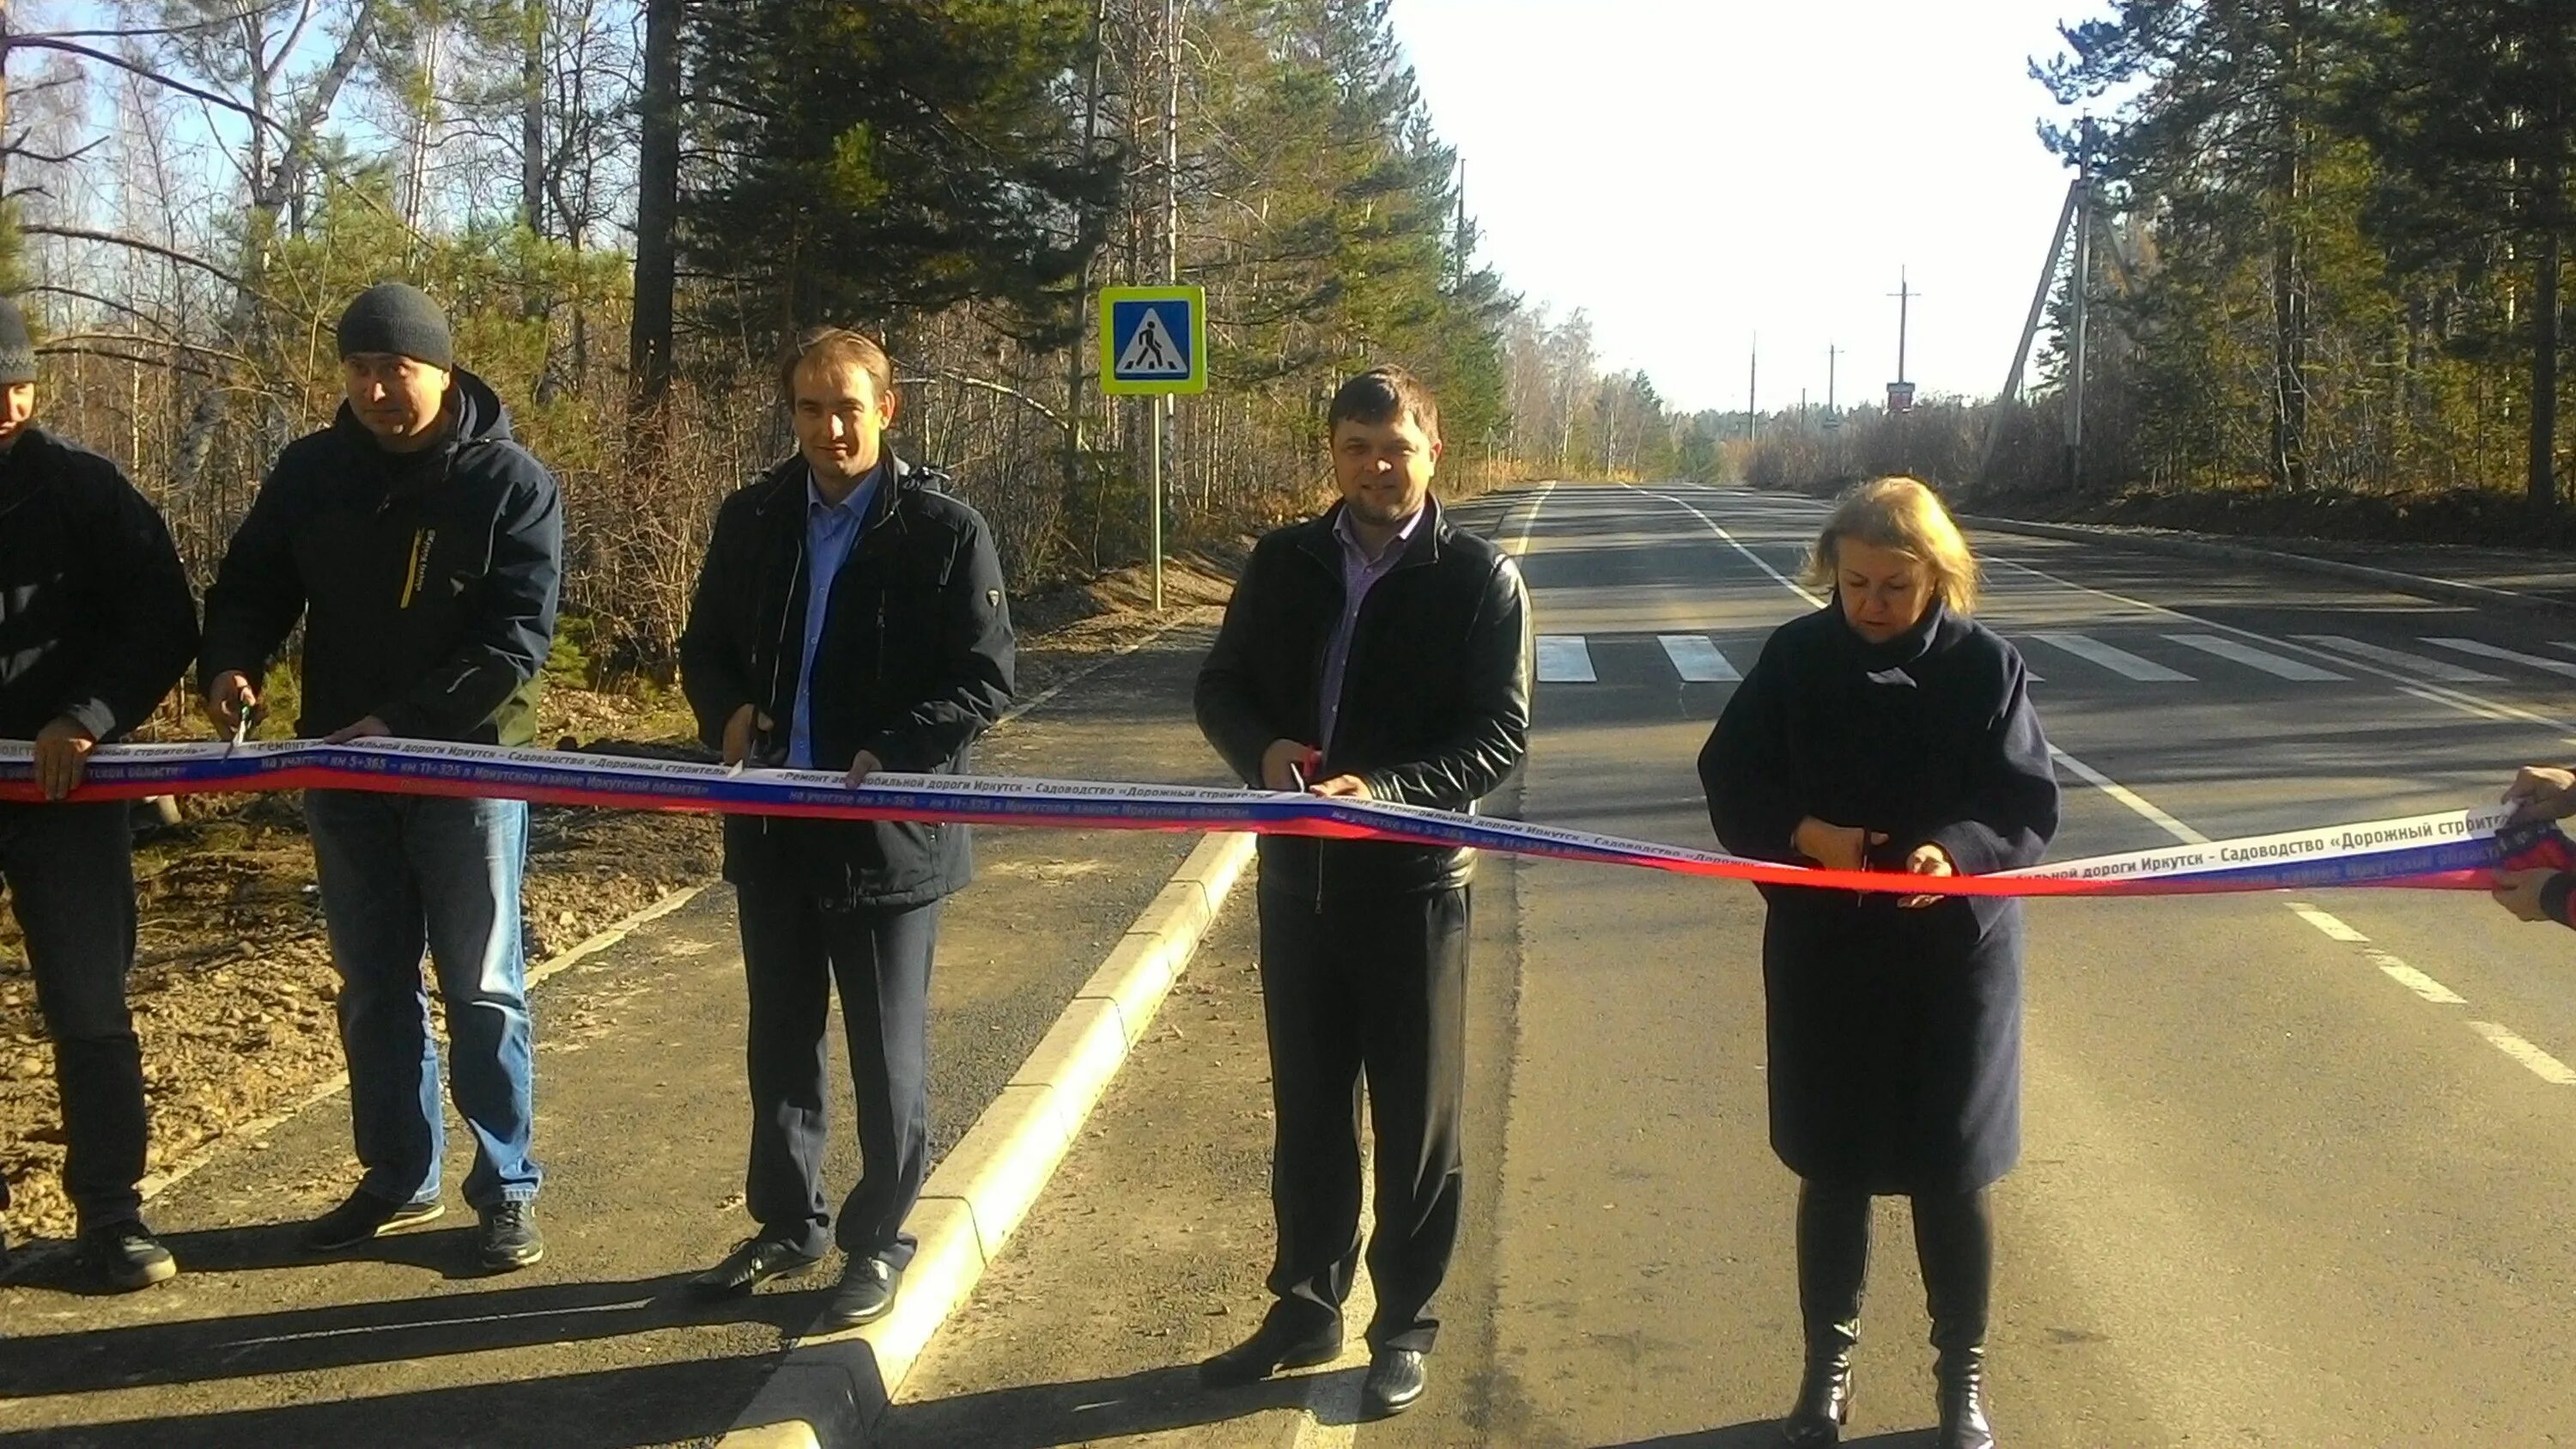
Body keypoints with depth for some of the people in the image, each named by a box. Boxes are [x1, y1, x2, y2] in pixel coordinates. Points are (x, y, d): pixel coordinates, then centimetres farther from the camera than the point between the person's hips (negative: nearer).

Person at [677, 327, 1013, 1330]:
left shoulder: (945, 530, -9)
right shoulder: (752, 519, 5)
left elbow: (986, 684, -9)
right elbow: (706, 647, 15)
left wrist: (889, 759, -20)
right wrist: (726, 713, -6)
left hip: (889, 833, -5)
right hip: (773, 829, 5)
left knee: (887, 1055, 7)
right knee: (780, 1041, 17)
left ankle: (878, 1243, 22)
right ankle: (787, 1223, 33)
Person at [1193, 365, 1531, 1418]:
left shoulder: (1478, 577, -8)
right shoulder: (1283, 563, 4)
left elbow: (1500, 735, -12)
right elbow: (1222, 688, 9)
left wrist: (1384, 790, -26)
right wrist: (1263, 751, -13)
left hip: (1413, 882, -4)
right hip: (1297, 874, 4)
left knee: (1417, 1121, 8)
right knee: (1306, 1110, 15)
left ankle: (1404, 1326, 22)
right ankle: (1306, 1308, 29)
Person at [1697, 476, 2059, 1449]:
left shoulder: (1984, 665, -8)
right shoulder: (1796, 657, -4)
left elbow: (2029, 806, -7)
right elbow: (1729, 777, -1)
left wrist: (1959, 853, -27)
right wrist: (1804, 833, -20)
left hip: (1953, 955, -1)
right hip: (1823, 955, 1)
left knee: (1951, 1175, 9)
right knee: (1833, 1170, 12)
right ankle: (1828, 1364, 29)